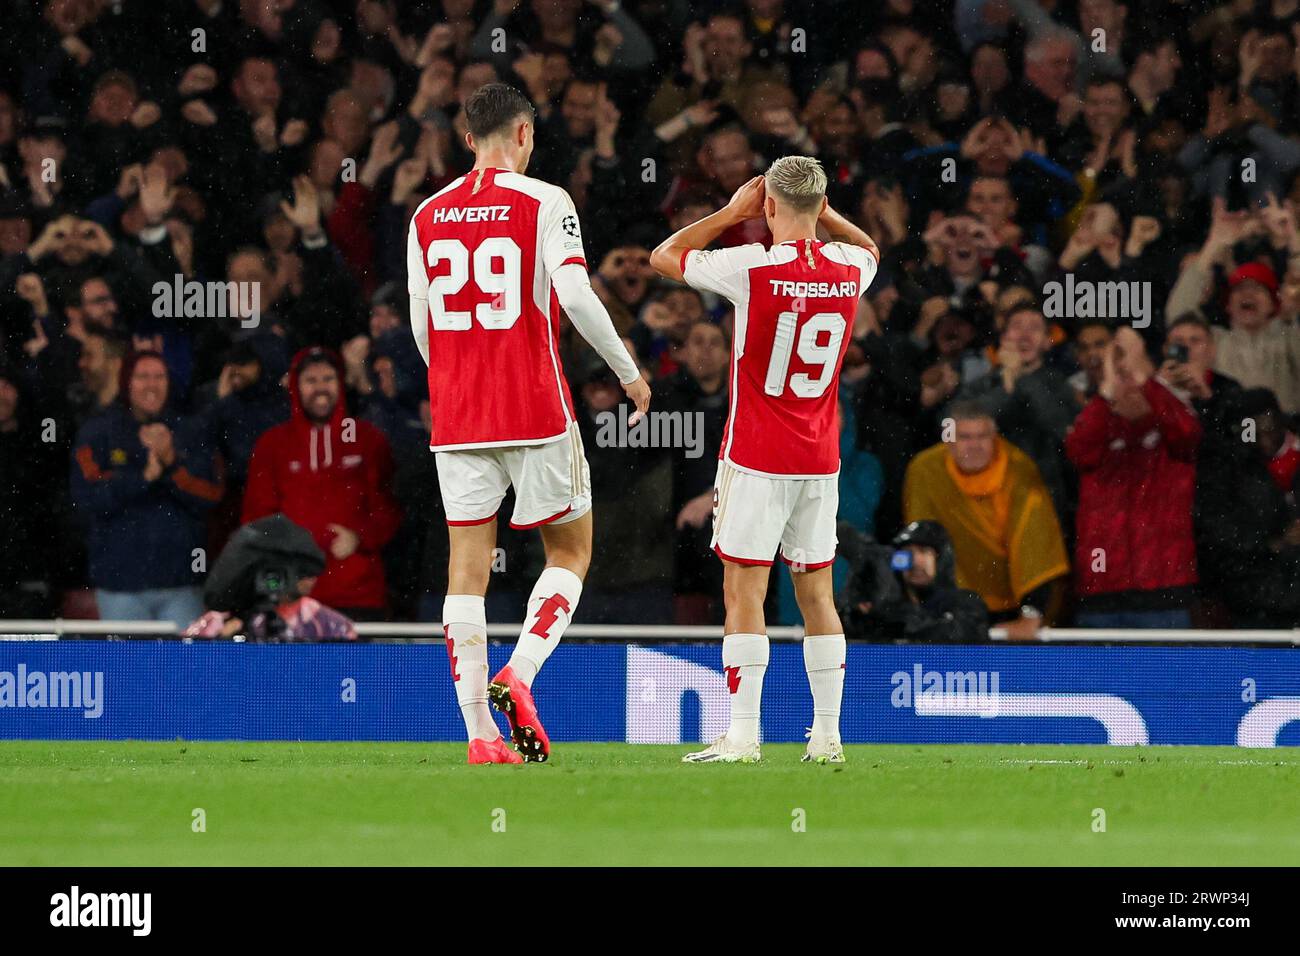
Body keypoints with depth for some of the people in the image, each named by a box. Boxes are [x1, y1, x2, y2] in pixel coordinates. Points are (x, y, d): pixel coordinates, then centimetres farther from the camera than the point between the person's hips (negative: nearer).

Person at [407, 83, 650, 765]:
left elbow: (420, 325, 12)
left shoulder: (428, 215, 9)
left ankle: (479, 731, -2)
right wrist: (628, 371, -2)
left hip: (456, 418, 4)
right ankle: (518, 677, -11)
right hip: (536, 412, -4)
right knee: (570, 550, 11)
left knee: (467, 566, 3)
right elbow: (576, 296, -15)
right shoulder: (543, 202, -5)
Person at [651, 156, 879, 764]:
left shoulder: (752, 267, -15)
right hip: (820, 459, 5)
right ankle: (827, 734, 11)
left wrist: (733, 213, 7)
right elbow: (869, 248, 29)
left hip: (756, 457, -5)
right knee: (816, 593, 10)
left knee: (744, 590, -5)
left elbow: (664, 257, 1)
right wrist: (822, 213, 18)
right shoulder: (848, 269, 0)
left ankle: (743, 736, -11)